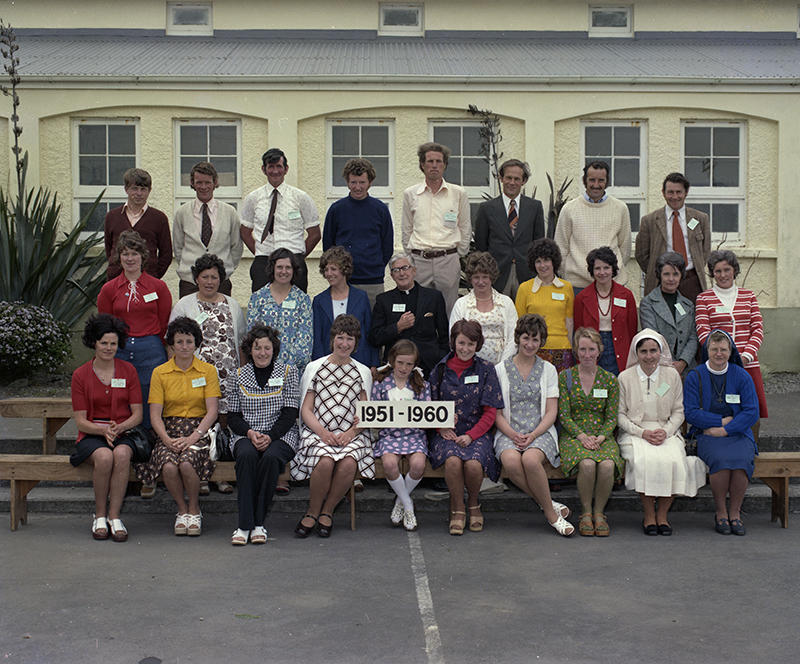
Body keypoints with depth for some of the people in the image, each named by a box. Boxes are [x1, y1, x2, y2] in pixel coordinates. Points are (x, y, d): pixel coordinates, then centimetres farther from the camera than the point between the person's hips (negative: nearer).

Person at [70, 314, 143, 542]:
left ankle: (114, 516, -26)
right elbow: (80, 421, 1)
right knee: (104, 457, -35)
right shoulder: (80, 375, 5)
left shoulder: (128, 371, 7)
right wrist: (103, 430, -19)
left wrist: (117, 428, -16)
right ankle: (99, 515, -16)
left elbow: (137, 414, 4)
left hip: (123, 434, 1)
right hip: (92, 436, -1)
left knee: (122, 454, -35)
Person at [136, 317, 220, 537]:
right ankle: (182, 509, -3)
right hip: (169, 430, 1)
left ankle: (194, 509, -4)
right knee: (169, 466, -31)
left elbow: (212, 412, -3)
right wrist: (167, 439, -16)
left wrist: (192, 437, -17)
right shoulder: (160, 372, 6)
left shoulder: (208, 371, 4)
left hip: (199, 431, -1)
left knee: (186, 464, -32)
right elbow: (155, 415, 2)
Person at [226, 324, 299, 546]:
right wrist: (250, 433, -12)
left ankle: (258, 523, -27)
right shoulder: (237, 376, 12)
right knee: (247, 455, -34)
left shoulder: (288, 373, 8)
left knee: (271, 457, -35)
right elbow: (233, 417, 9)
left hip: (281, 435, -1)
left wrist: (270, 436, -15)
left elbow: (290, 413, 0)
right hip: (245, 435, 1)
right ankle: (245, 524, -33)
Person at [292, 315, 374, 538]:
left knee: (349, 464, -32)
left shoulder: (363, 372, 16)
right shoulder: (315, 368, 12)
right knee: (325, 461, -33)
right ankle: (312, 511, -8)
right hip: (318, 432, -1)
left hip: (351, 434, 1)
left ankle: (327, 511, -8)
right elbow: (306, 410, 6)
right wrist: (322, 432, -12)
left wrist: (351, 432, -10)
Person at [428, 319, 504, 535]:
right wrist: (441, 428, -7)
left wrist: (471, 435, -11)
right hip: (447, 434, 1)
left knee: (473, 463, -31)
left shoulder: (485, 370, 4)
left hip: (477, 433, -1)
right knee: (453, 460, -32)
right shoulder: (440, 369, 8)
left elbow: (490, 412, 1)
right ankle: (457, 509, -9)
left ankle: (474, 505, 2)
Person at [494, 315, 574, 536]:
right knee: (511, 461, -34)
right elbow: (497, 412, 6)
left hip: (541, 432, 0)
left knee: (530, 459, -35)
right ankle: (550, 509, -19)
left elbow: (551, 412, 5)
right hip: (509, 433, 1)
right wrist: (513, 434, -13)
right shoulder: (500, 369, 10)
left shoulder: (548, 369, 12)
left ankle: (548, 508, -16)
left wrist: (533, 435, -12)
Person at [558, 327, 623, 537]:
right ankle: (586, 513, -12)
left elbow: (612, 418, 5)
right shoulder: (565, 377, 4)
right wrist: (582, 436, -15)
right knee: (587, 464, -34)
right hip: (573, 435, -1)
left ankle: (599, 512, -10)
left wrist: (600, 437, -13)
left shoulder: (610, 380, 8)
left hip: (602, 436, 1)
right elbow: (564, 415, -1)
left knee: (607, 465, -32)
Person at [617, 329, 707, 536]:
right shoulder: (625, 377, 3)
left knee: (674, 461, -30)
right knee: (644, 461, -33)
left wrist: (665, 431, -10)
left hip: (667, 432, 1)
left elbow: (678, 411, 8)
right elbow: (620, 414, 2)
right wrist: (642, 432, -12)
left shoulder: (672, 375, 8)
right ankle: (649, 516, -16)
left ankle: (662, 515, -12)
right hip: (634, 432, -1)